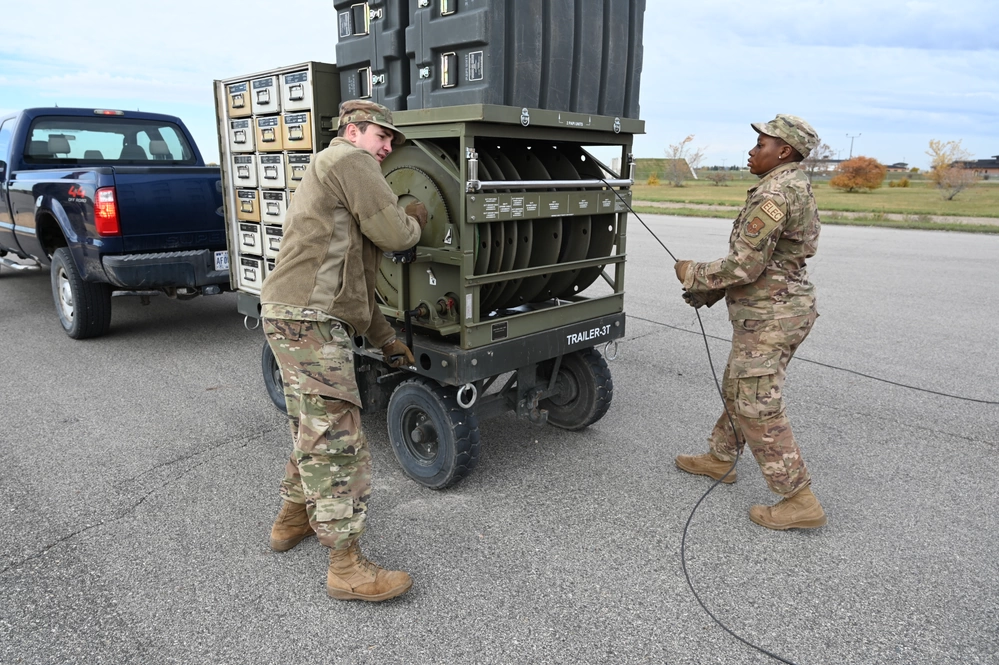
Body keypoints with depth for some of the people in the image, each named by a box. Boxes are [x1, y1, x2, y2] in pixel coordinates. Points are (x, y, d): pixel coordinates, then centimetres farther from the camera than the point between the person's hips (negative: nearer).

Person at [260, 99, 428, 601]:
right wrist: (416, 220, 11)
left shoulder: (328, 172, 29)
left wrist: (385, 340, 25)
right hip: (309, 320, -11)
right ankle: (346, 568, 2)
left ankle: (293, 518, 40)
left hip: (295, 315, 11)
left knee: (312, 428, 23)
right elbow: (391, 232, -14)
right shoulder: (349, 159, -3)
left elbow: (351, 280, 27)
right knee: (337, 442, -7)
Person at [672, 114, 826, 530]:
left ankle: (799, 501, 5)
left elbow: (745, 265, -24)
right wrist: (711, 292, 14)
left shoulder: (774, 194, -20)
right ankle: (719, 459, 38)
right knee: (737, 388, 21)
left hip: (769, 316, -11)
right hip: (779, 308, 11)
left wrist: (694, 276, -8)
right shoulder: (795, 188, 14)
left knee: (758, 407, -4)